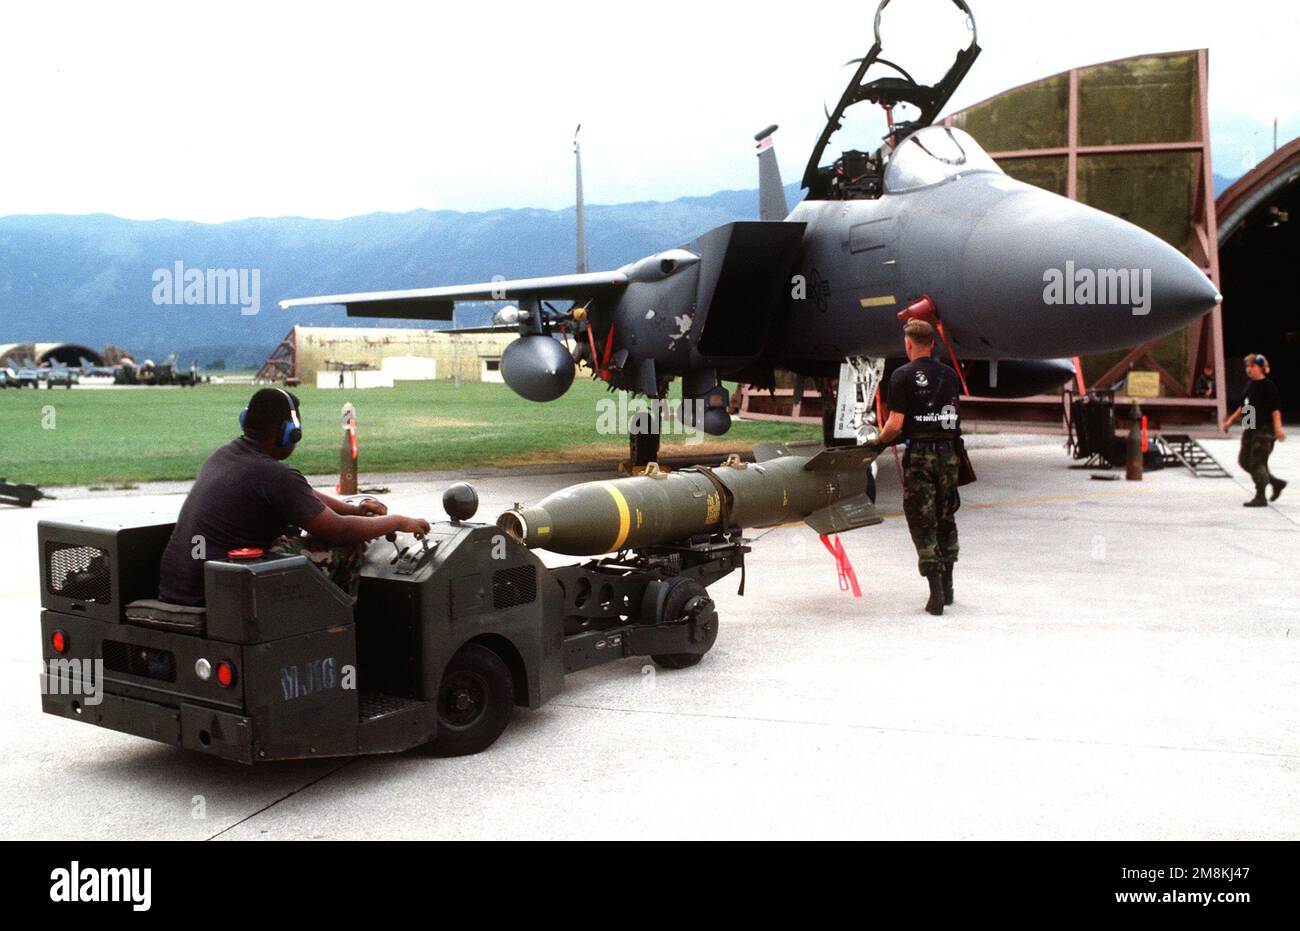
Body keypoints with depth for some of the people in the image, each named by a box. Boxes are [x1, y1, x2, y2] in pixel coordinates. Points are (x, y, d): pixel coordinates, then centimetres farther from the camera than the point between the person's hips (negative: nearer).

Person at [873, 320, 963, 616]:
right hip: (949, 451, 4)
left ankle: (936, 593, -5)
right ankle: (947, 586, 25)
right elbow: (955, 416, 12)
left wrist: (880, 439, 8)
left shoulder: (903, 376, -6)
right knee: (946, 519, 16)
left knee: (922, 523, 0)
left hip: (919, 453, -4)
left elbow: (895, 424, -10)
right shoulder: (950, 375, 8)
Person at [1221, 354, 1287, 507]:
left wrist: (1278, 428, -24)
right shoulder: (1249, 385, 12)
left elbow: (1275, 409, -16)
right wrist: (1230, 421, 19)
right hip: (1250, 428, 9)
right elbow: (1242, 407, 21)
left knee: (1257, 462, -8)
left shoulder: (1268, 386, -11)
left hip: (1264, 429, -9)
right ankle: (1276, 483, 25)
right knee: (1244, 461, 11)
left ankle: (1260, 497, 1)